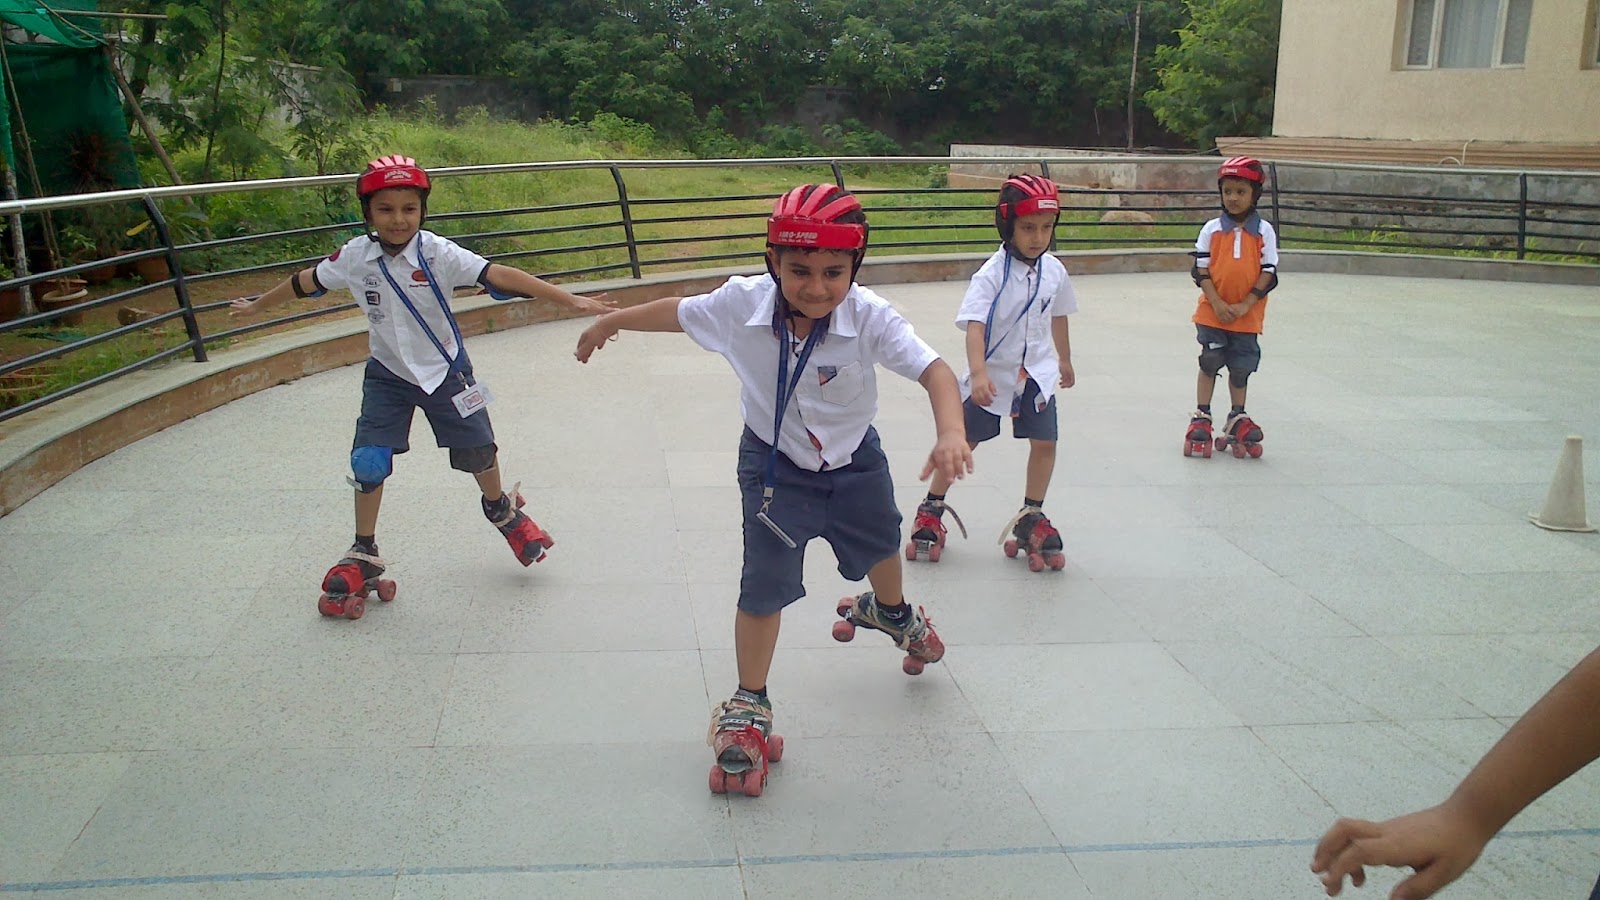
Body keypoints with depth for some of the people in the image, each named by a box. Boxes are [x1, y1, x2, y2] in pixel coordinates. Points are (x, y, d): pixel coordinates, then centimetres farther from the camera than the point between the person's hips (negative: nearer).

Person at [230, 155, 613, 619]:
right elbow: (305, 282, 5)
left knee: (478, 452, 7)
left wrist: (571, 300, -41)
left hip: (446, 371, -1)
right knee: (368, 463, -6)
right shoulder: (355, 256, -13)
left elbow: (499, 276, -32)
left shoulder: (438, 253, -22)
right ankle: (363, 556, 14)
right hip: (388, 375, 1)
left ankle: (501, 509, 42)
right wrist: (255, 306, 20)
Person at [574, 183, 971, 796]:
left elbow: (934, 371, -36)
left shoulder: (869, 317, -31)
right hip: (775, 464, -1)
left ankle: (889, 611, 64)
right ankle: (749, 705, 11)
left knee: (880, 545, 27)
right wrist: (610, 323, 8)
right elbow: (677, 312, -7)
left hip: (854, 459, 2)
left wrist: (951, 434, -54)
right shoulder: (741, 303, -26)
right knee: (766, 583, -9)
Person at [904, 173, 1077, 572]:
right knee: (963, 442, 6)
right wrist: (978, 373, -42)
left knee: (1045, 442, 0)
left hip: (1036, 372, 4)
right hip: (992, 374, -4)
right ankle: (931, 510, 21)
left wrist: (1064, 361, 26)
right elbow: (975, 326, -29)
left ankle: (1031, 517, 17)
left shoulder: (1054, 271, -1)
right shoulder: (991, 275, -19)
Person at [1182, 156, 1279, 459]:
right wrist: (1218, 303, -14)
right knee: (1210, 363, 4)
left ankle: (1238, 418, 26)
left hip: (1247, 315, 0)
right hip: (1212, 312, 0)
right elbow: (1201, 271, -4)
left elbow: (1268, 274, -4)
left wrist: (1245, 305, -13)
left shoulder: (1264, 231, -3)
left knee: (1241, 367, 10)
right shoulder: (1212, 229, -2)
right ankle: (1201, 417, 15)